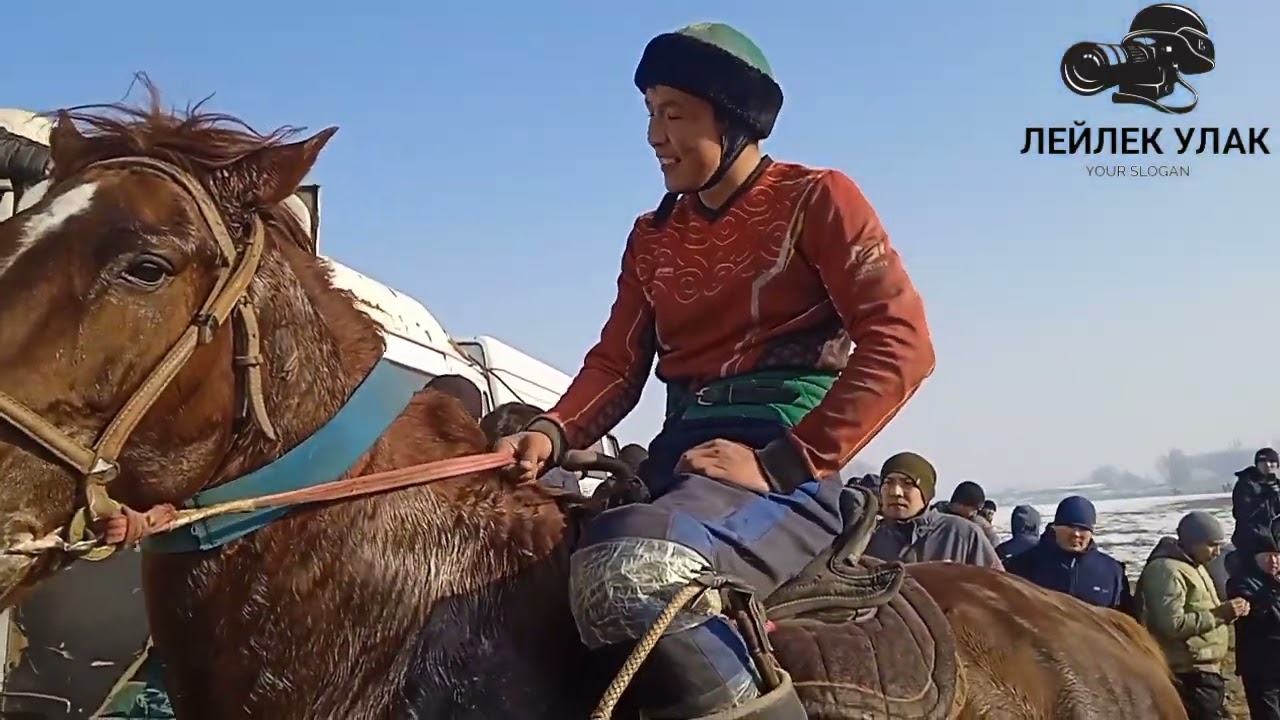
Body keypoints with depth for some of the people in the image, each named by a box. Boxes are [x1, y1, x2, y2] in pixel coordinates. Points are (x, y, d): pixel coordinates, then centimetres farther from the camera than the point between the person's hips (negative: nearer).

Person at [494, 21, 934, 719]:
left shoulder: (815, 198, 1)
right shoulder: (653, 235, 20)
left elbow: (900, 343, -11)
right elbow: (617, 363, 13)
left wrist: (779, 462, -20)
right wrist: (554, 432, -10)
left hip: (786, 470, -7)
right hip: (678, 458, 7)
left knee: (626, 567, -36)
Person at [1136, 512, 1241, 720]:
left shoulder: (1193, 565, 16)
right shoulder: (1167, 570, -18)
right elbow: (1172, 624, -26)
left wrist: (1226, 611, 7)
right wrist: (1220, 614, -20)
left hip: (1203, 669, 11)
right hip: (1190, 673, -11)